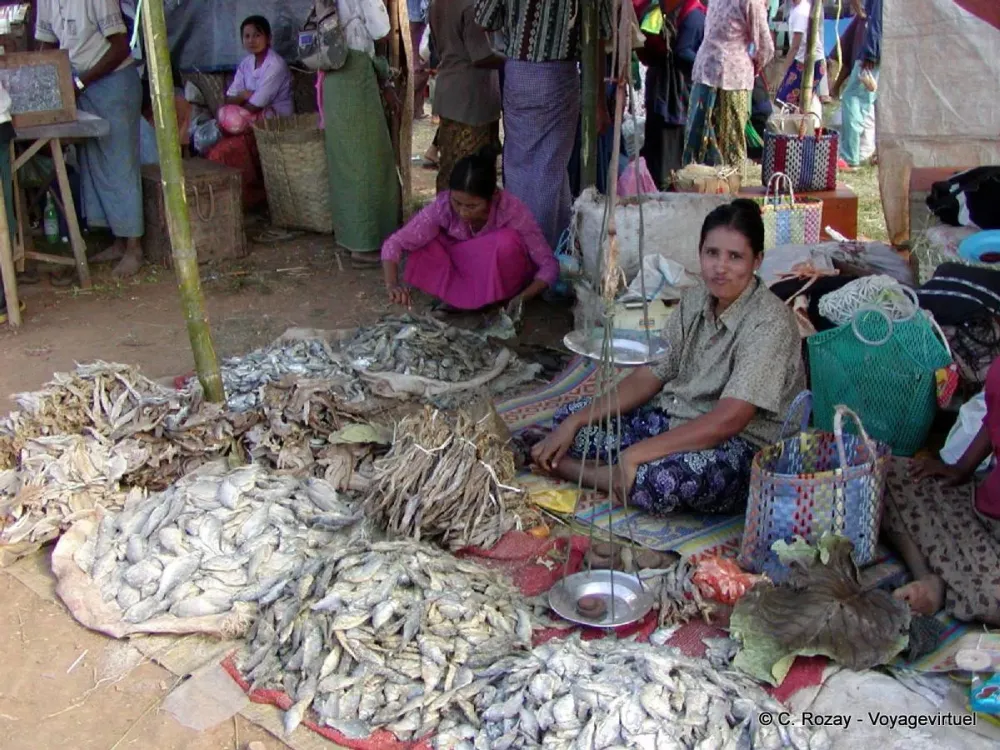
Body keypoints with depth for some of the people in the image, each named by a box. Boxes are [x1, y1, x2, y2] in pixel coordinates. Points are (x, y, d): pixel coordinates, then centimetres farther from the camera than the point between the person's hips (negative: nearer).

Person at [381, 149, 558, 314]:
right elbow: (394, 244, -23)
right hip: (464, 270, 2)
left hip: (501, 277, -2)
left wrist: (523, 297, -42)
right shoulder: (444, 206, -26)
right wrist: (392, 284, -41)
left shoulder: (512, 211, -30)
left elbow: (549, 265, -25)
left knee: (507, 240, -34)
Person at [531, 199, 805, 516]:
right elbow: (650, 375, 4)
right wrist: (574, 421, -7)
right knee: (570, 417, 3)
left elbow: (728, 420, -30)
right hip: (675, 419, 7)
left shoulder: (769, 322, -21)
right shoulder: (696, 300, 3)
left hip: (742, 445, -7)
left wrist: (635, 453, -32)